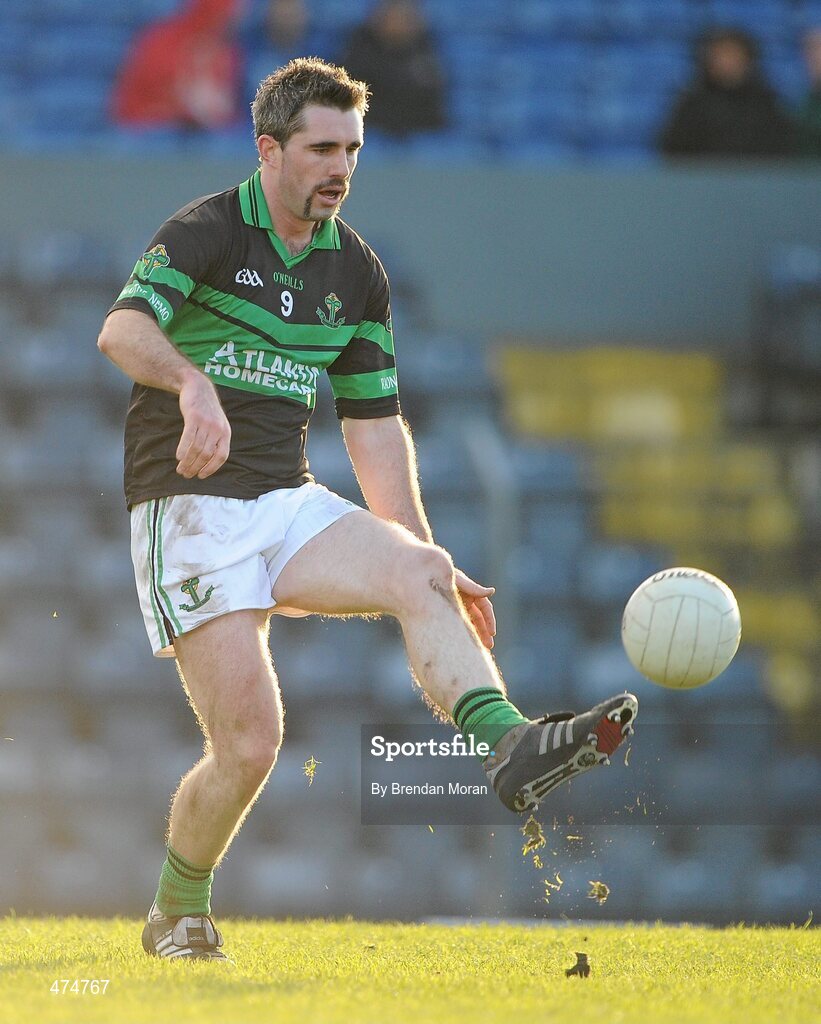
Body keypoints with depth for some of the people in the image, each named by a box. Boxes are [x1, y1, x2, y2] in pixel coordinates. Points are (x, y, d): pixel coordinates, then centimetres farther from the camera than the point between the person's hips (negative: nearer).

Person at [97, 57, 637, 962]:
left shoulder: (356, 274, 11)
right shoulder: (207, 232, -8)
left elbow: (374, 426, 17)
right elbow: (123, 328, -27)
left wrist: (428, 558, 10)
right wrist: (194, 383, -49)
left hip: (288, 504, 6)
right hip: (188, 507, -6)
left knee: (418, 575, -24)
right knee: (249, 745, -13)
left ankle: (505, 744, -44)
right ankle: (177, 916, 11)